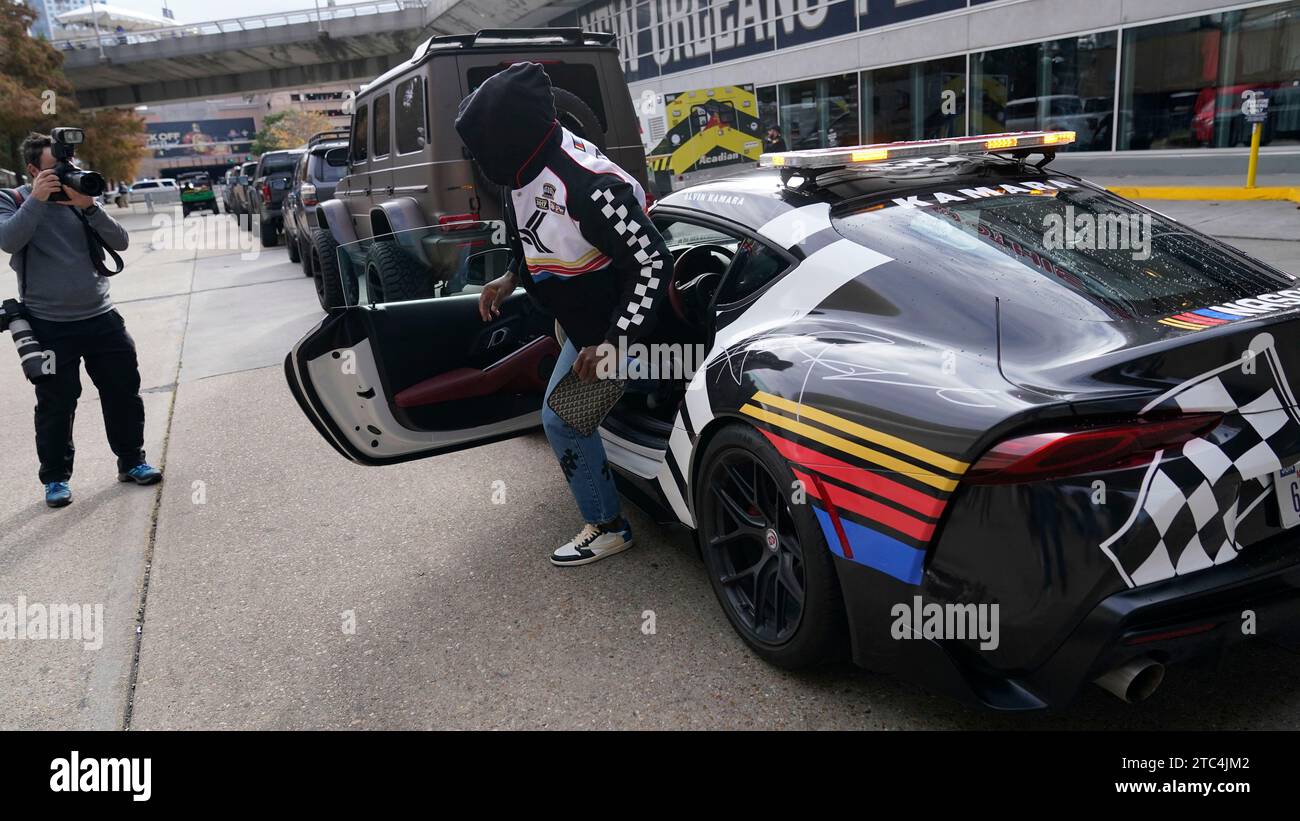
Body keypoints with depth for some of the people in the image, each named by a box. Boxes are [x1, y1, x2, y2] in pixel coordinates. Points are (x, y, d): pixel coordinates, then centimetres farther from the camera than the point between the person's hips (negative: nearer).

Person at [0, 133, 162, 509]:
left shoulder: (80, 197, 8)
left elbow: (120, 242, -4)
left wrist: (89, 207, -18)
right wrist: (37, 199, -22)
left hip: (101, 316, 3)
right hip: (50, 325, -3)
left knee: (123, 391, 8)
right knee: (56, 404, 3)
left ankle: (131, 461, 24)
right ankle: (55, 478, 16)